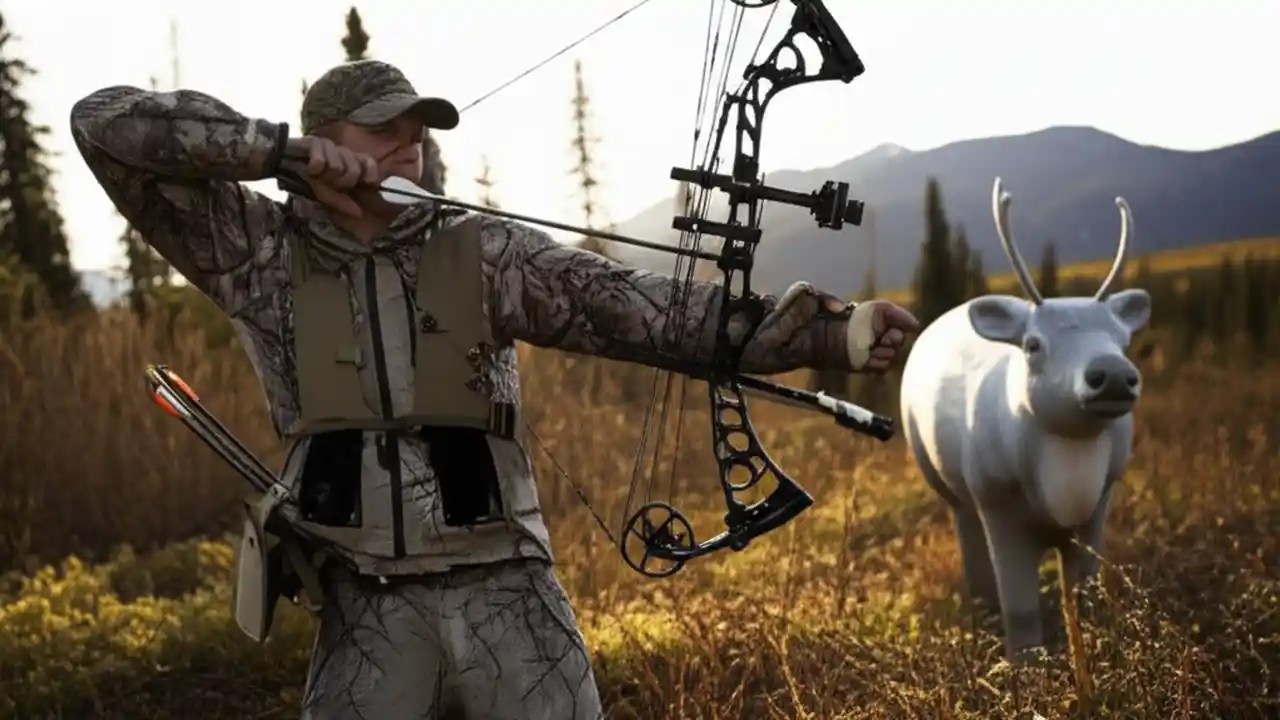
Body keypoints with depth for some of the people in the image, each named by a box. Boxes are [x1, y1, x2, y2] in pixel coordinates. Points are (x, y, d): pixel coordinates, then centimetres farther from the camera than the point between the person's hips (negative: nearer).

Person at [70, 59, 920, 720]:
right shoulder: (259, 255, 3)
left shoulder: (485, 254, 4)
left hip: (508, 592, 1)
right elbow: (106, 123, 0)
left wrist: (831, 330, -16)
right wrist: (284, 150, -9)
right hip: (367, 611, 0)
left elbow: (644, 310, -5)